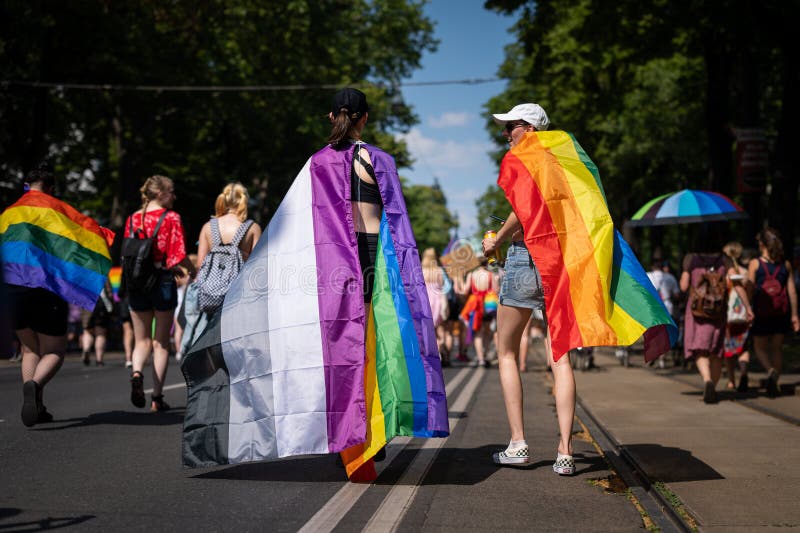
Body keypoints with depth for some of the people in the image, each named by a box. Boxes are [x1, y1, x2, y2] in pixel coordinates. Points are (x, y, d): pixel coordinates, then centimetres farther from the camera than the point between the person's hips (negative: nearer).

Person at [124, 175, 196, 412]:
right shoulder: (171, 218, -6)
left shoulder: (133, 218, 7)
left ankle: (136, 372, -15)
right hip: (162, 280, -3)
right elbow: (178, 255, -12)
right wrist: (193, 271, 7)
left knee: (142, 340, 15)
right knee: (161, 342, 7)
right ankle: (157, 397, 7)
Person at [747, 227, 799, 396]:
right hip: (782, 311, 3)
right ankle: (774, 385, 11)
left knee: (760, 347, 10)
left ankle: (771, 370, -18)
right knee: (777, 347, 13)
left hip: (762, 312, -3)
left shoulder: (755, 263, -4)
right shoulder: (785, 264, 4)